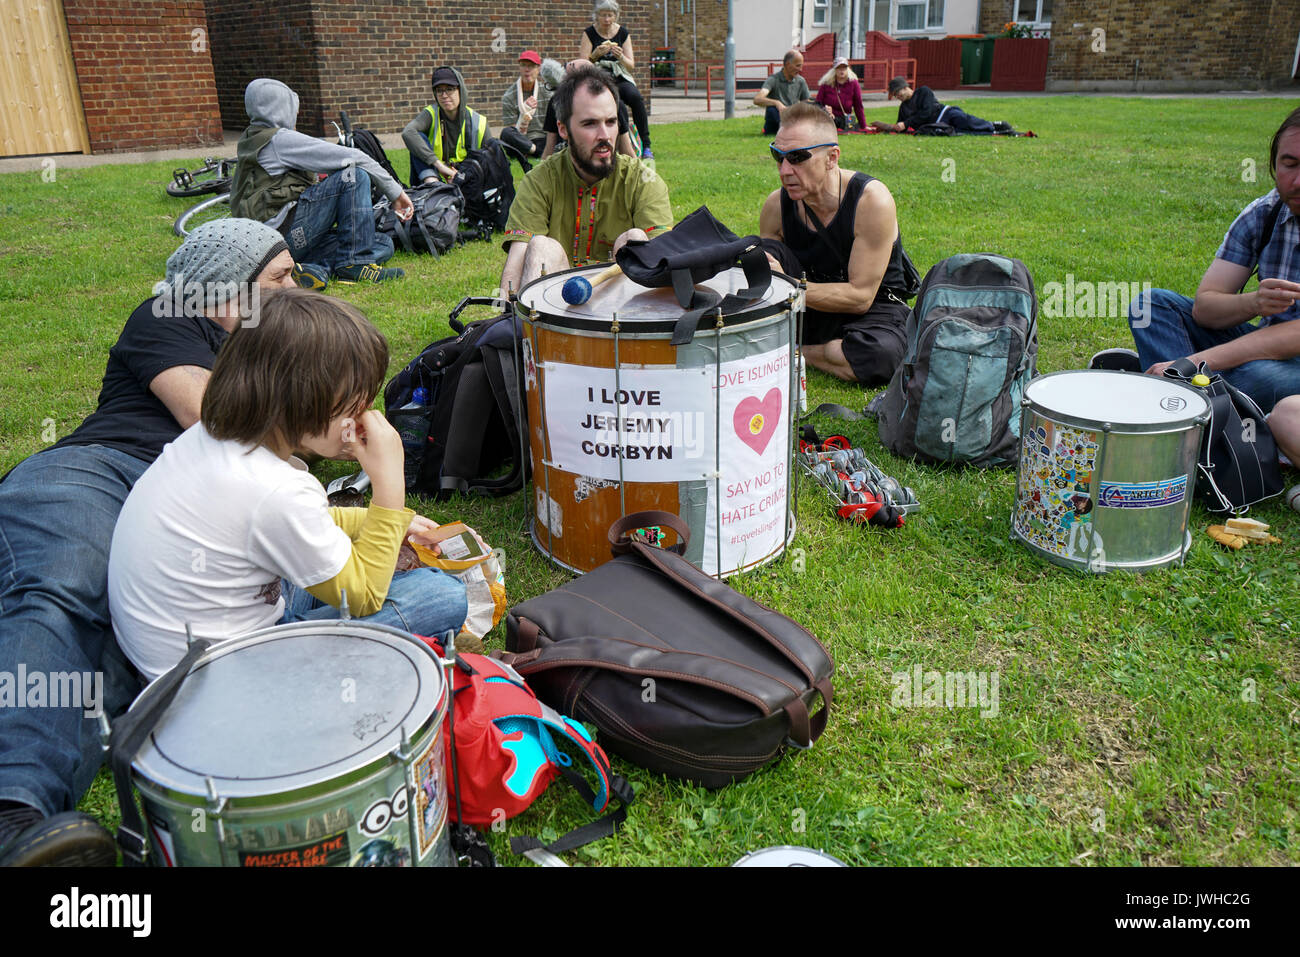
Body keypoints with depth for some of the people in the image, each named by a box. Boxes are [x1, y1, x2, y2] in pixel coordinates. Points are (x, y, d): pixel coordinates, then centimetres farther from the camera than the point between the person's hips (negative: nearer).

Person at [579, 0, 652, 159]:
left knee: (636, 97, -31)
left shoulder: (623, 33, 9)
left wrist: (621, 57, -15)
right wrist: (595, 55, -21)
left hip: (620, 79, 2)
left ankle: (646, 146, -27)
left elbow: (631, 66, 6)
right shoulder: (589, 33, 3)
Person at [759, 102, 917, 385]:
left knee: (880, 354, -38)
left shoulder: (872, 200, -22)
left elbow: (861, 296, -22)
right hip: (811, 307, 3)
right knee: (764, 251, -18)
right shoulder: (777, 204, -9)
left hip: (875, 305, -3)